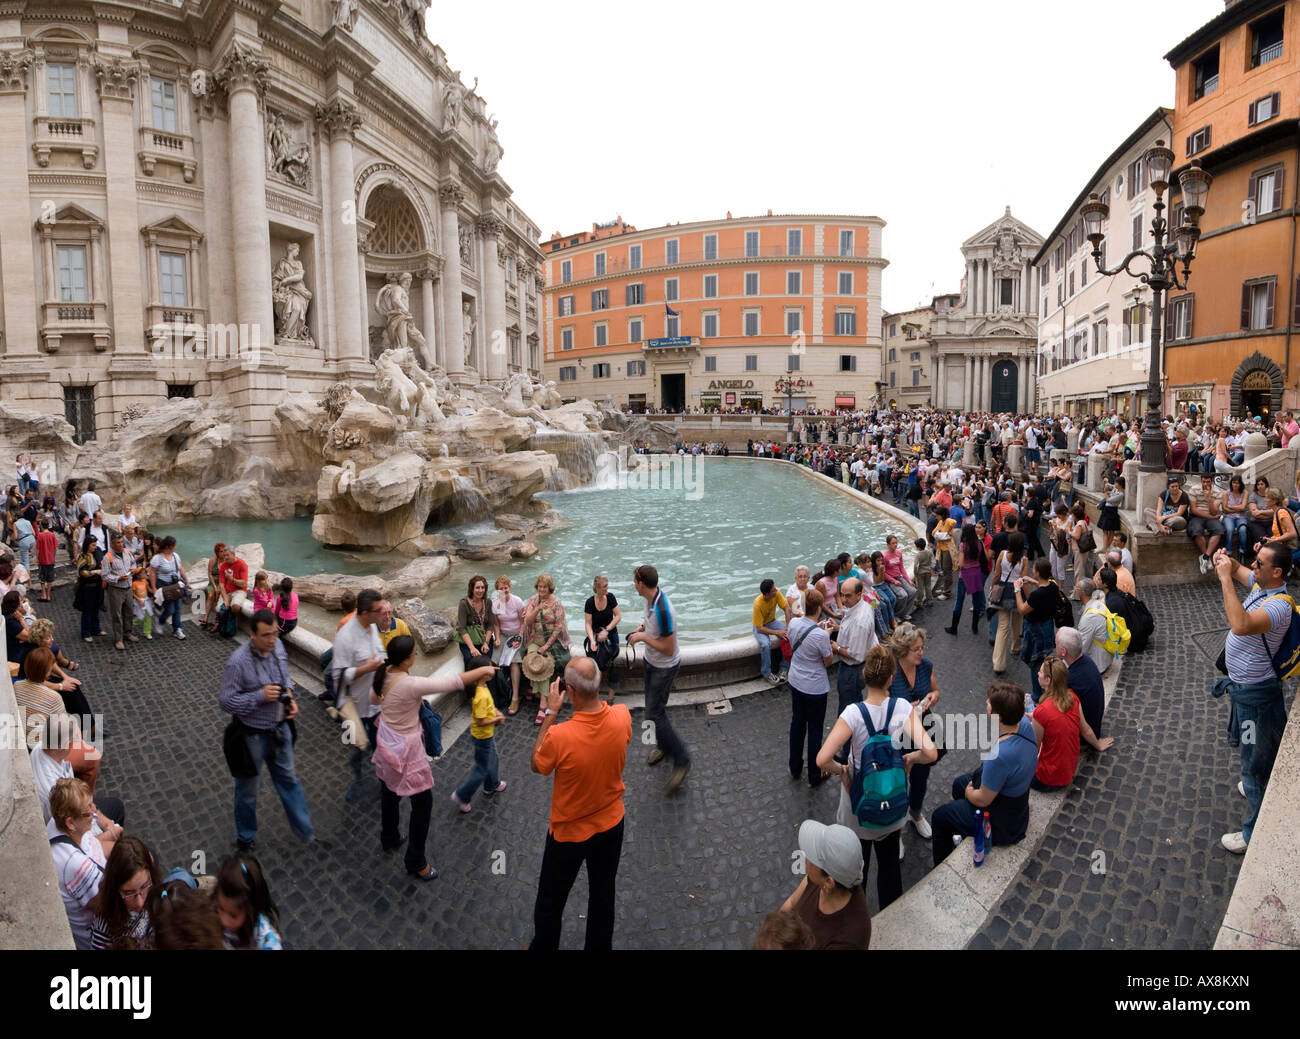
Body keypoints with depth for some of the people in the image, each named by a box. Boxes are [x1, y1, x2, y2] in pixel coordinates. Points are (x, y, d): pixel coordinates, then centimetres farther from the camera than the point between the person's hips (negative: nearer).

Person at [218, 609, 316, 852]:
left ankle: (305, 831, 38)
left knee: (288, 780, 22)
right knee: (248, 789, 18)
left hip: (280, 728, 5)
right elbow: (226, 701, -22)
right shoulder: (239, 662, -28)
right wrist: (260, 696, -31)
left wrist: (290, 696, -7)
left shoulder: (277, 646, -8)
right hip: (252, 734, -5)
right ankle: (245, 837, 42)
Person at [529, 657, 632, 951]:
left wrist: (550, 713, -16)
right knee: (602, 894, 26)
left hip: (569, 831, -3)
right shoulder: (622, 717, -23)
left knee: (551, 900, 23)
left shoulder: (559, 736, -36)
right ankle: (599, 946, 46)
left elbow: (537, 766, -13)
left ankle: (543, 947, 45)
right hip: (611, 824, 4)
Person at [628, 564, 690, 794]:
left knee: (654, 714, -7)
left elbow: (668, 649, -30)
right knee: (654, 707, 23)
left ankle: (681, 760, 6)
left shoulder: (663, 611, -35)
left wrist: (643, 637, -23)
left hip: (665, 667, -9)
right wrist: (642, 626, 0)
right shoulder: (651, 598, -6)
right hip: (651, 662, 9)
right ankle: (663, 744, 45)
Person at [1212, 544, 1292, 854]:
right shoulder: (1260, 585, -2)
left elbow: (1241, 625, -49)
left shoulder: (1278, 606, -31)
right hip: (1242, 685, 10)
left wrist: (1225, 578, -42)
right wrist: (1226, 562, -7)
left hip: (1256, 694, -10)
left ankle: (1254, 834, 13)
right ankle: (1255, 785, 57)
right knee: (1248, 745, 33)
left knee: (1256, 760, 2)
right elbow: (1239, 570, 19)